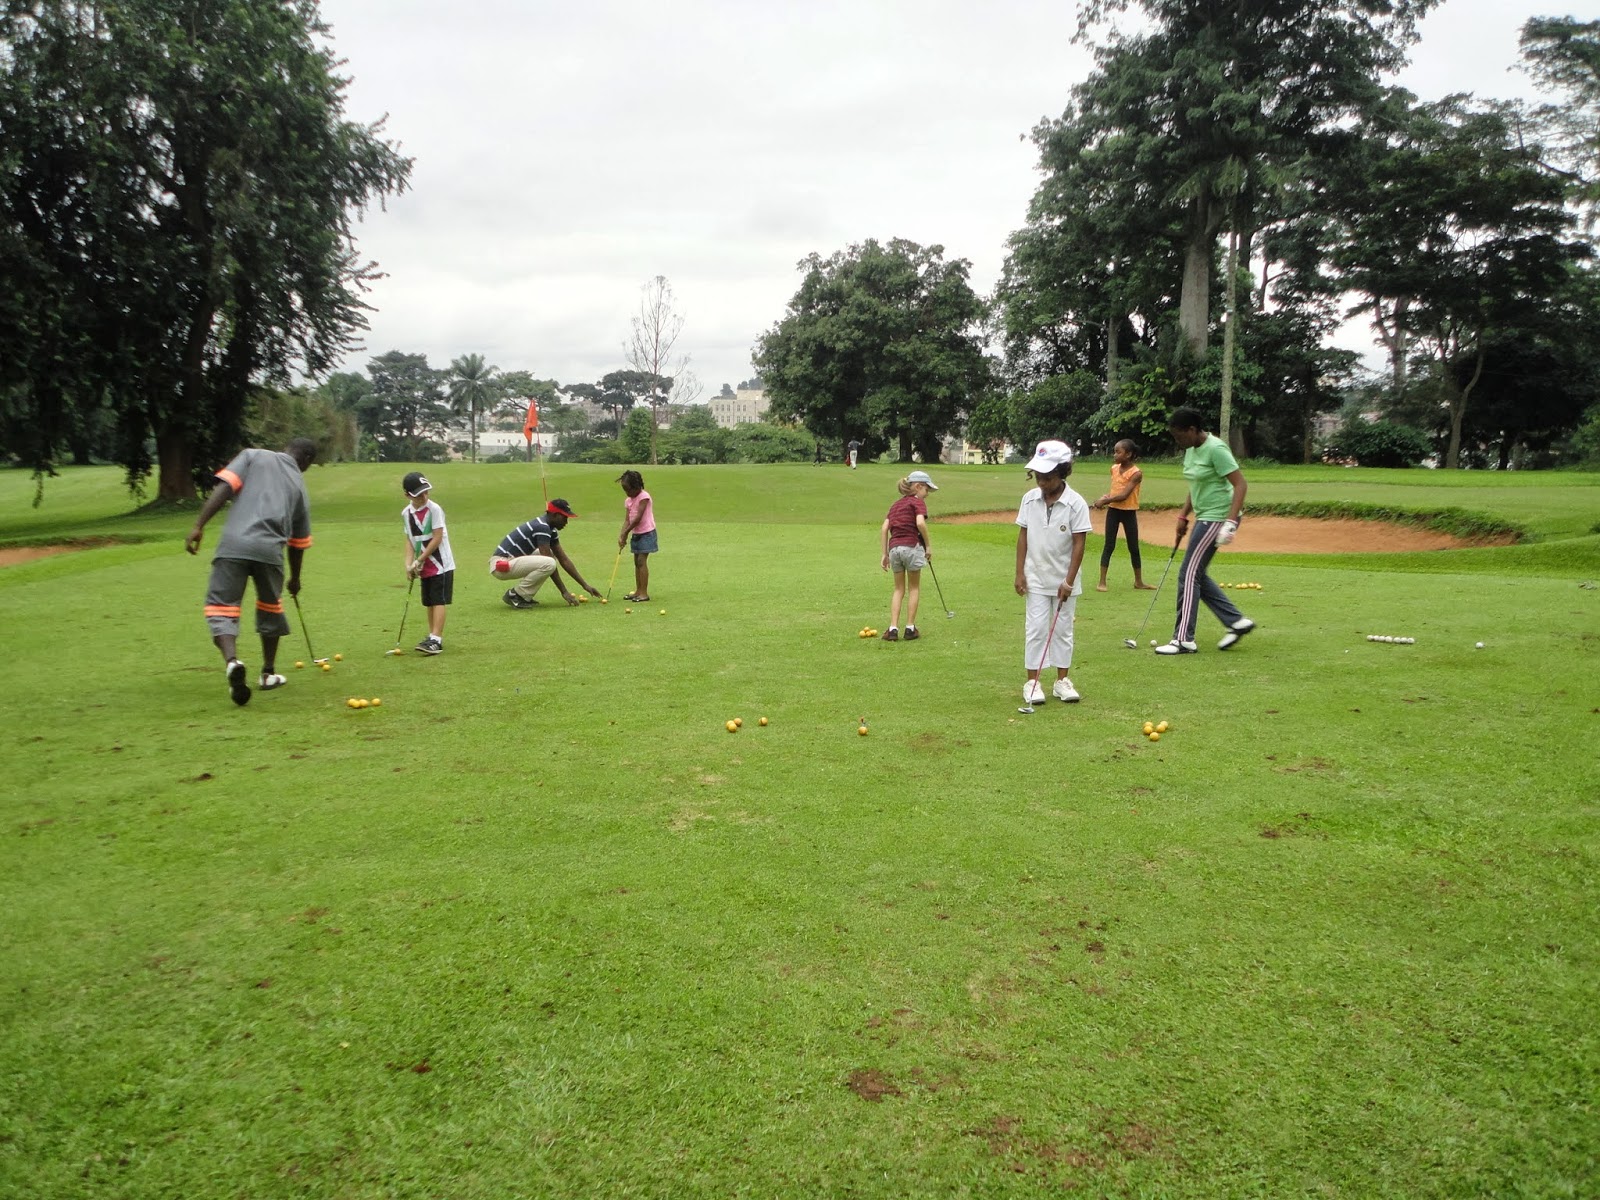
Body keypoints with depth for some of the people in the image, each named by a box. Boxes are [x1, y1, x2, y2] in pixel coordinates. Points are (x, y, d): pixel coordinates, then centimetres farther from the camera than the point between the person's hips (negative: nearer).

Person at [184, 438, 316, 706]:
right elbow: (298, 543, 27)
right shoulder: (300, 486, 21)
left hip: (233, 545, -2)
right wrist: (295, 578, 41)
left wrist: (198, 525, -5)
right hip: (270, 550, 2)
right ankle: (269, 674, 31)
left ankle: (232, 661, -25)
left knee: (221, 608, 2)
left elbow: (223, 488, -3)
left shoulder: (253, 456, 15)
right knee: (270, 609, 23)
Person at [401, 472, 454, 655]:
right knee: (429, 602, 12)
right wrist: (409, 564, -4)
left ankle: (436, 639, -12)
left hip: (441, 564, -6)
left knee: (439, 600, -9)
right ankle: (432, 636, 21)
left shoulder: (434, 509, -14)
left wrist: (419, 560, -14)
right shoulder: (406, 513, 3)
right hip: (424, 566, 6)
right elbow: (410, 540, 8)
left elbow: (437, 538, -16)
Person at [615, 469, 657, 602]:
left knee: (642, 561, -11)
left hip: (646, 533, -8)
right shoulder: (628, 501, 9)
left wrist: (626, 532, -14)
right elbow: (627, 520, 3)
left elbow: (638, 518, -19)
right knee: (637, 562, 10)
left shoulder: (644, 496, -14)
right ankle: (638, 591, 17)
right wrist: (622, 536, -12)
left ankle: (644, 592, -9)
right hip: (636, 534, 8)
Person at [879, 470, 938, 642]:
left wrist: (885, 553, 13)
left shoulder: (895, 504, 19)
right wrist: (928, 545, -8)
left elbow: (884, 529, 11)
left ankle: (893, 629, 6)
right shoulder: (918, 502, 0)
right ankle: (910, 628, 12)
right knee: (914, 588, 11)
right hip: (912, 546, -5)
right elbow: (920, 523, -18)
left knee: (899, 589, 15)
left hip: (894, 547, 5)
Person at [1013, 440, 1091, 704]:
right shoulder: (1029, 499, -2)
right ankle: (1032, 682, 8)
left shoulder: (1076, 504, -11)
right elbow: (1023, 536, 3)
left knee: (1063, 629, 9)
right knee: (1036, 628, 1)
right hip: (1036, 578, 1)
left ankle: (1062, 680, 19)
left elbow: (1078, 544, -11)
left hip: (1064, 580, -1)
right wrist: (1020, 573, -1)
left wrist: (1069, 581, -14)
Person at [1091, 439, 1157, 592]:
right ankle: (1102, 581, 3)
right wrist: (1105, 497, -6)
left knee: (1134, 548, 8)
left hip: (1129, 513, -4)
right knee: (1109, 546, 2)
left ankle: (1139, 582, 20)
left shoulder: (1136, 473, -16)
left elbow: (1124, 495, -23)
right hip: (1113, 511, 4)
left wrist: (1104, 501, -21)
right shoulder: (1114, 469, 3)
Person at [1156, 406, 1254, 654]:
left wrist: (1231, 521, -27)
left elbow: (1240, 484, -20)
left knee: (1189, 574, -8)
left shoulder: (1215, 449, -18)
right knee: (1196, 574, 12)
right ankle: (1236, 621, 19)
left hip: (1217, 518, -10)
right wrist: (1183, 516, 15)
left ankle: (1184, 639, -3)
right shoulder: (1191, 450, 10)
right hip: (1204, 517, 10)